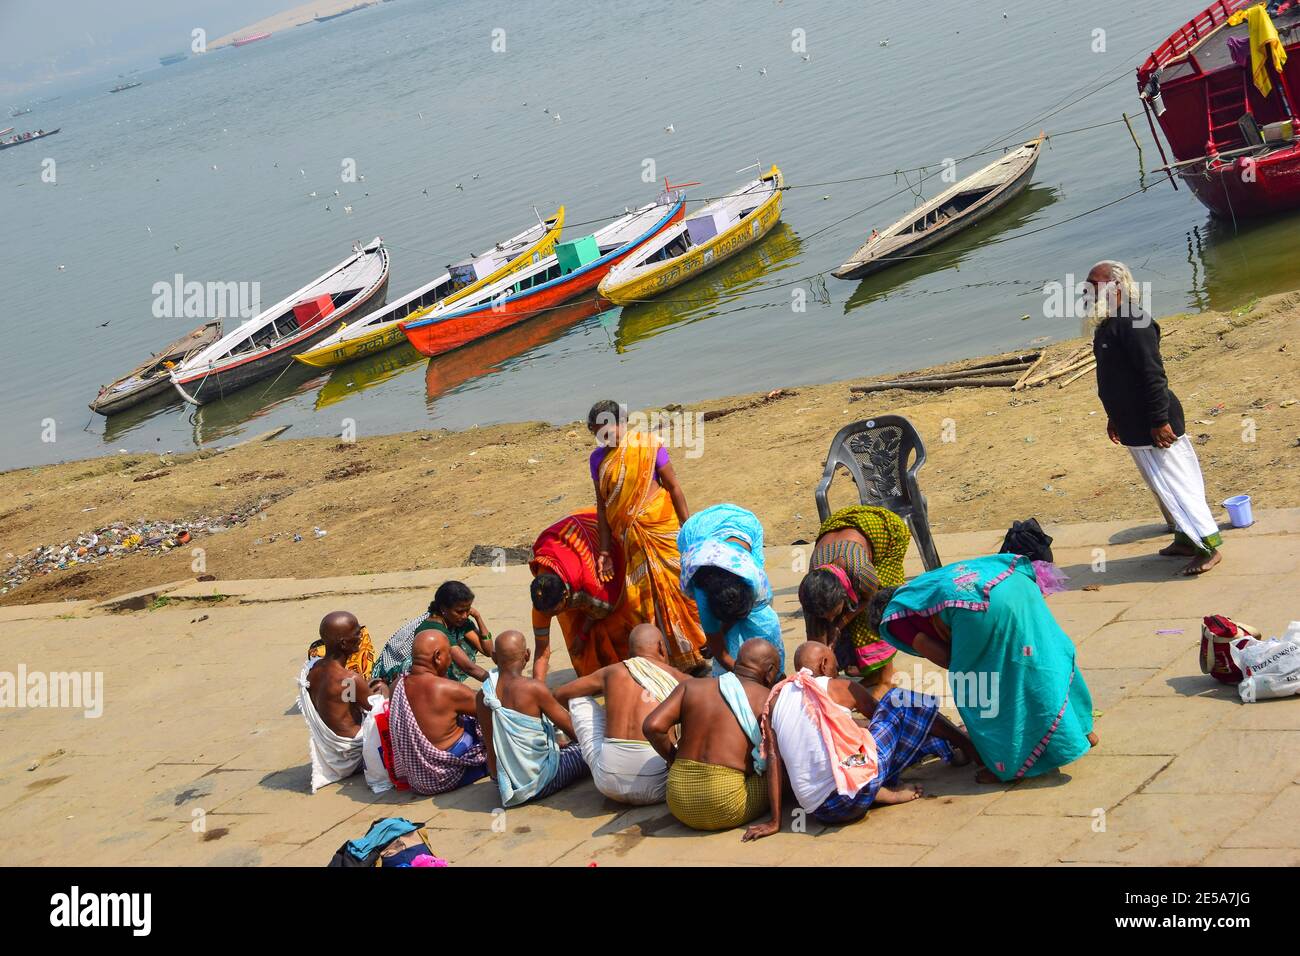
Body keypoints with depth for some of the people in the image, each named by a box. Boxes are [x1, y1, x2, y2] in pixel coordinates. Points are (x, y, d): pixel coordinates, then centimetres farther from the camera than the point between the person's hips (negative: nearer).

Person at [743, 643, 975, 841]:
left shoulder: (775, 699, 11)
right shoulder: (840, 689, 1)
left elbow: (773, 759, 5)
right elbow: (882, 714, 19)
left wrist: (775, 821, 5)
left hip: (818, 811, 5)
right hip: (853, 794, -5)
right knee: (899, 701, 14)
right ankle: (967, 745, 26)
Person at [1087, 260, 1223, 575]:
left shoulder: (1133, 324, -21)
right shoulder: (1106, 326, 10)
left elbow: (1153, 376, -24)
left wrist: (1159, 421, -25)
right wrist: (1114, 416, 26)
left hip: (1152, 426, -10)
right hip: (1133, 427, 10)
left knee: (1174, 484, -6)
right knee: (1164, 487, 17)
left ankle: (1209, 547, -1)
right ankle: (1186, 539, 28)